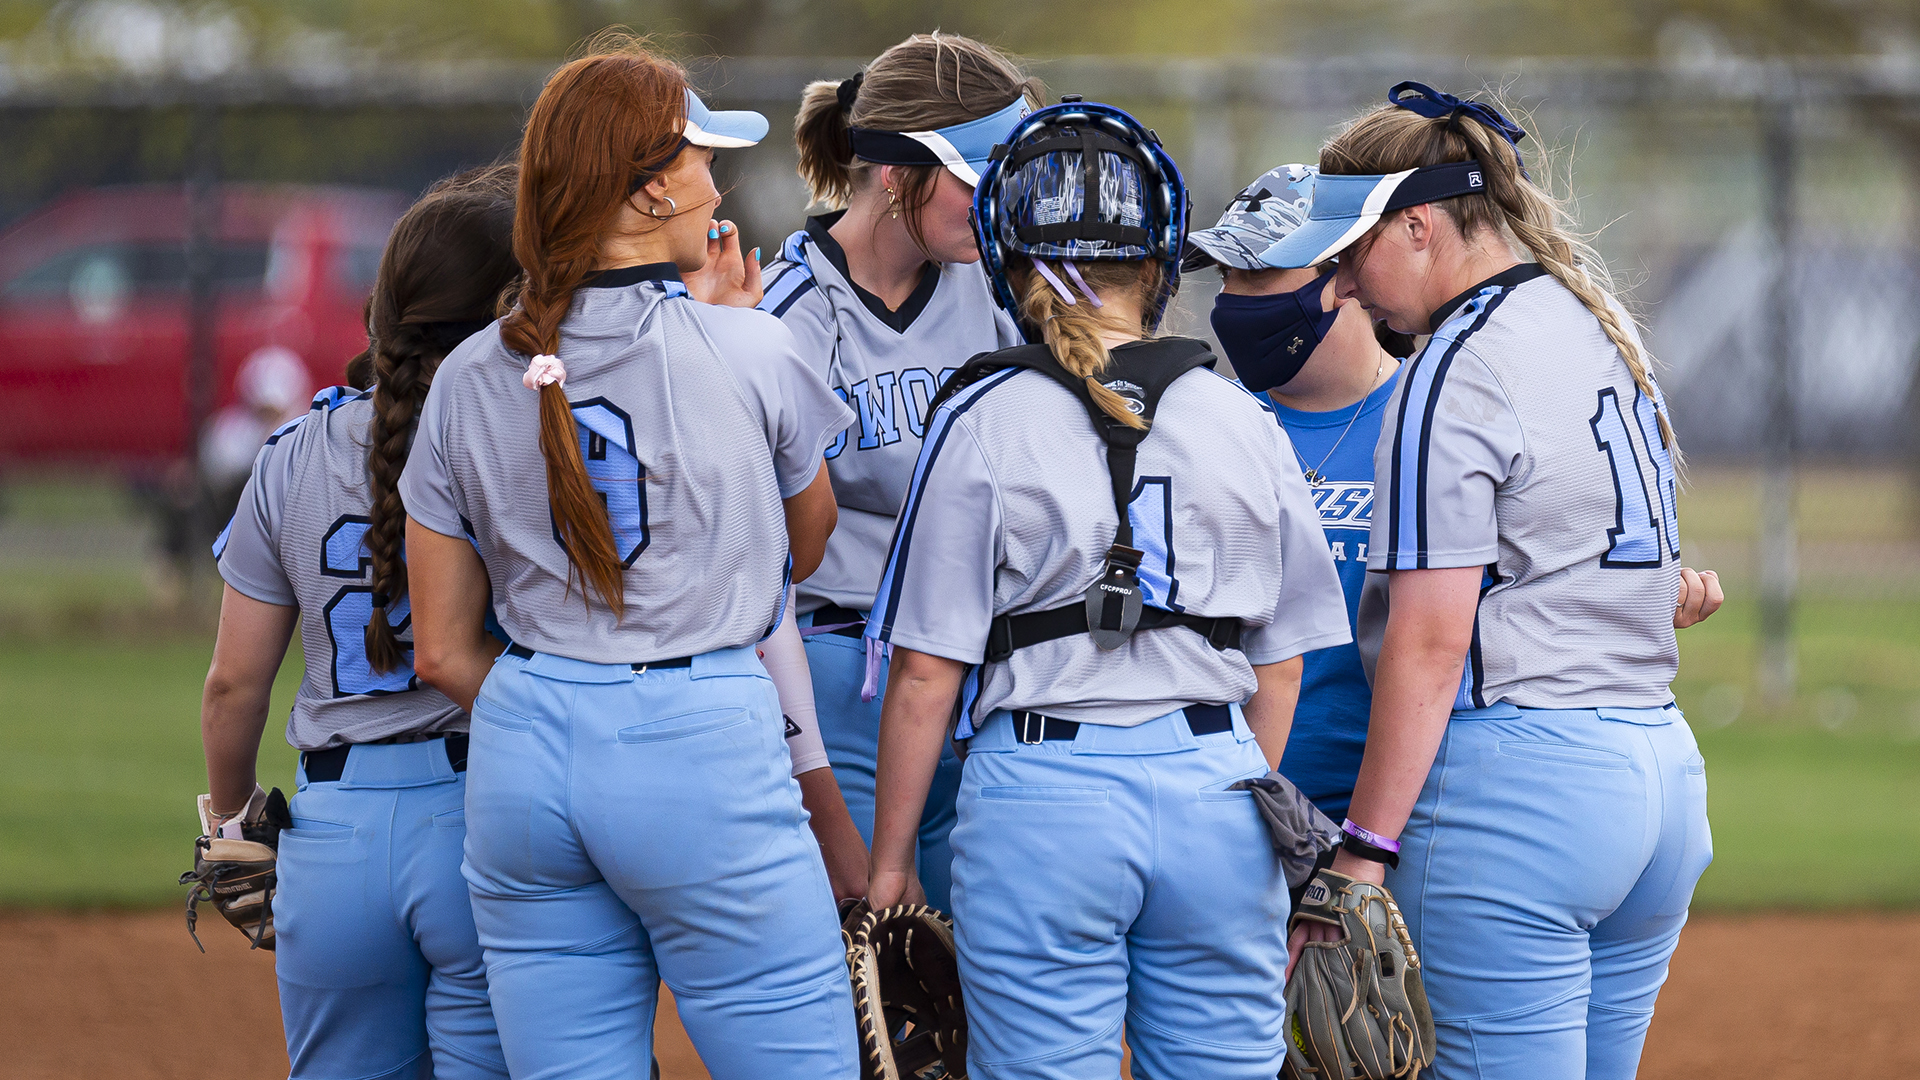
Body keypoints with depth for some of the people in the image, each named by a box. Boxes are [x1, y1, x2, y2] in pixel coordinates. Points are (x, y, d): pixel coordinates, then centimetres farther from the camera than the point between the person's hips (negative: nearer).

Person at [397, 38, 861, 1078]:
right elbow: (808, 544, 14)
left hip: (521, 757, 5)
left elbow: (443, 651, 7)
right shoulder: (746, 353, -6)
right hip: (706, 748, -5)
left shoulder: (470, 379, 5)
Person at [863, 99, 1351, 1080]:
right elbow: (1279, 665, 11)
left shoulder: (984, 421, -4)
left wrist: (889, 862, 2)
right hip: (1218, 781, 3)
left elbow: (927, 672, -5)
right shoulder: (1245, 424, 6)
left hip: (1044, 791, -3)